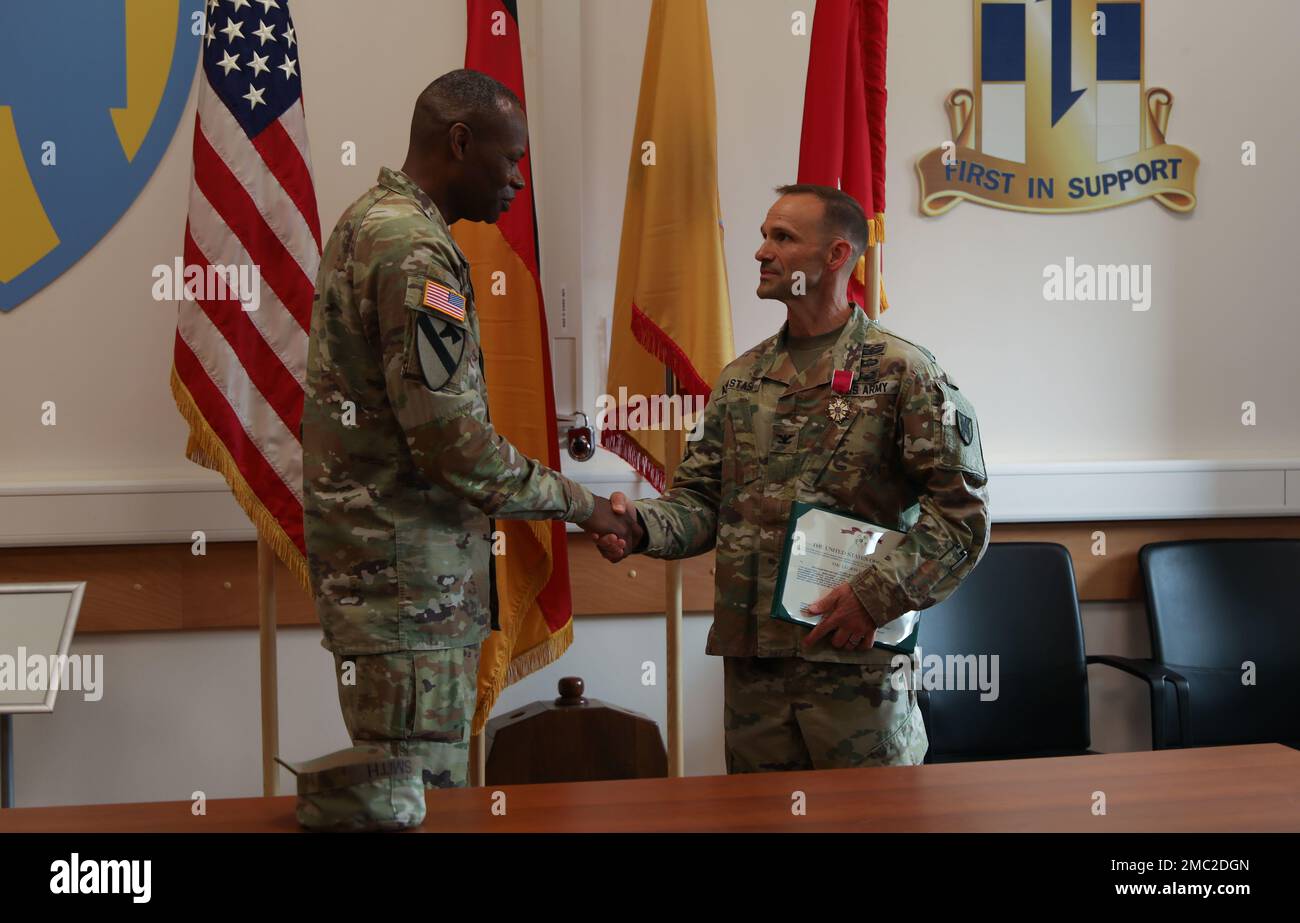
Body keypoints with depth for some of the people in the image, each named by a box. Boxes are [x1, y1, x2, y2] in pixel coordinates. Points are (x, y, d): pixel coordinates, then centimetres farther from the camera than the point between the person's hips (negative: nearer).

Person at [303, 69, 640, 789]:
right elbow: (451, 438, -22)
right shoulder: (415, 251, -17)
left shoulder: (366, 222, 16)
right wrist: (575, 503, -10)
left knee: (407, 793, 17)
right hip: (407, 585, -10)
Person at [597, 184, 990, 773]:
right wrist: (642, 524, -8)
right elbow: (701, 500, 12)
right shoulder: (740, 379, 14)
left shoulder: (901, 372, -3)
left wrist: (877, 596, -16)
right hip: (750, 658, 5)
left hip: (857, 660, -5)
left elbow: (962, 511, -7)